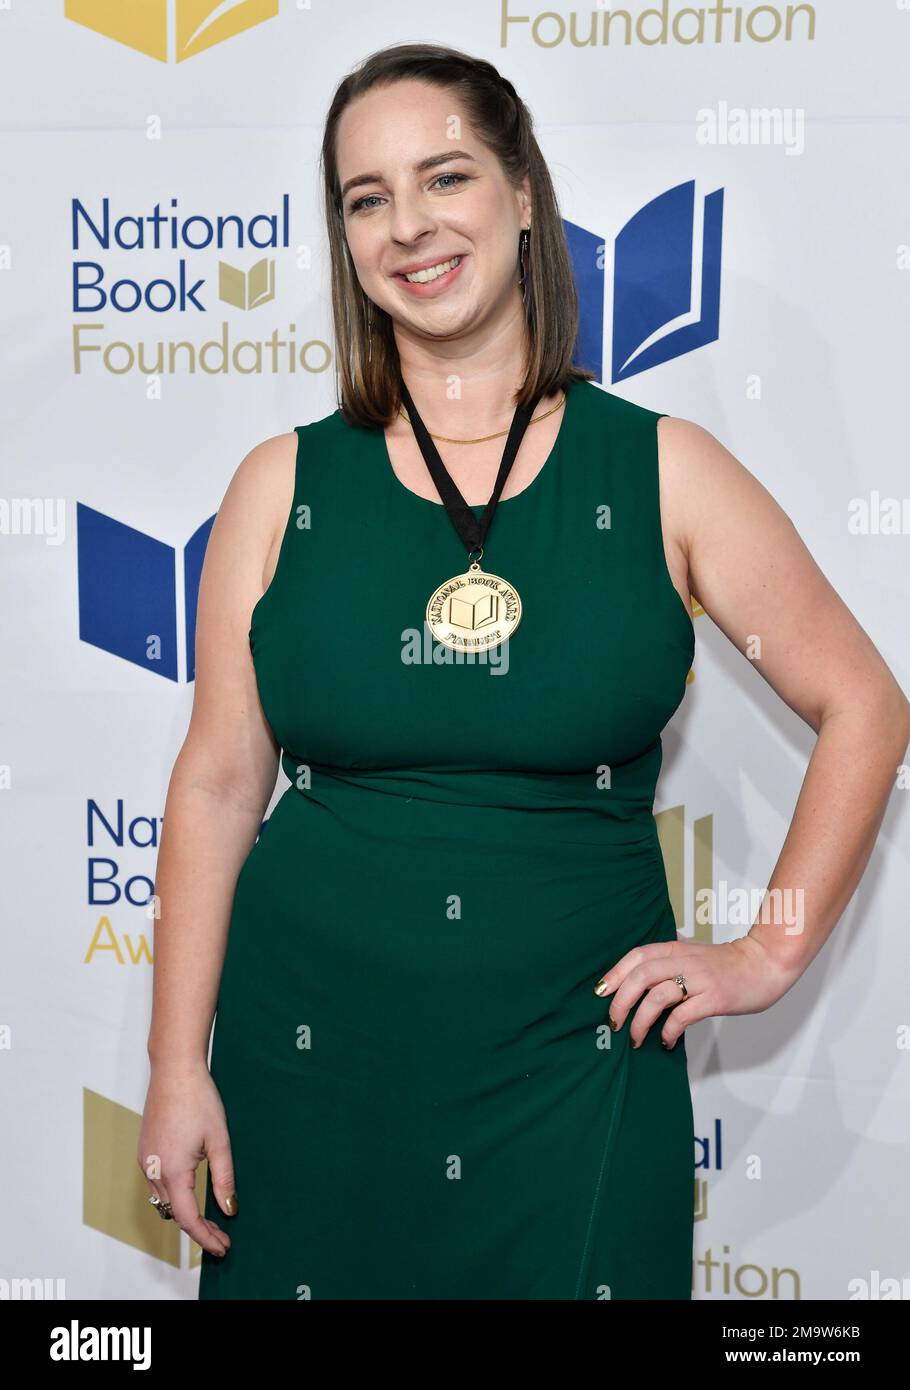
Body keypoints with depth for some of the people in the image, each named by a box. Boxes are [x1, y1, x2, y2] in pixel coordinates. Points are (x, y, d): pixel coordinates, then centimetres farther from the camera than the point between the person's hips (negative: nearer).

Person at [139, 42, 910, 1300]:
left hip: (576, 1069, 0)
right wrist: (177, 1067, -1)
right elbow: (217, 781, 1)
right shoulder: (284, 487, 1)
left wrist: (767, 955, -1)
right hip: (309, 1061, 1)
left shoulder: (661, 473, -2)